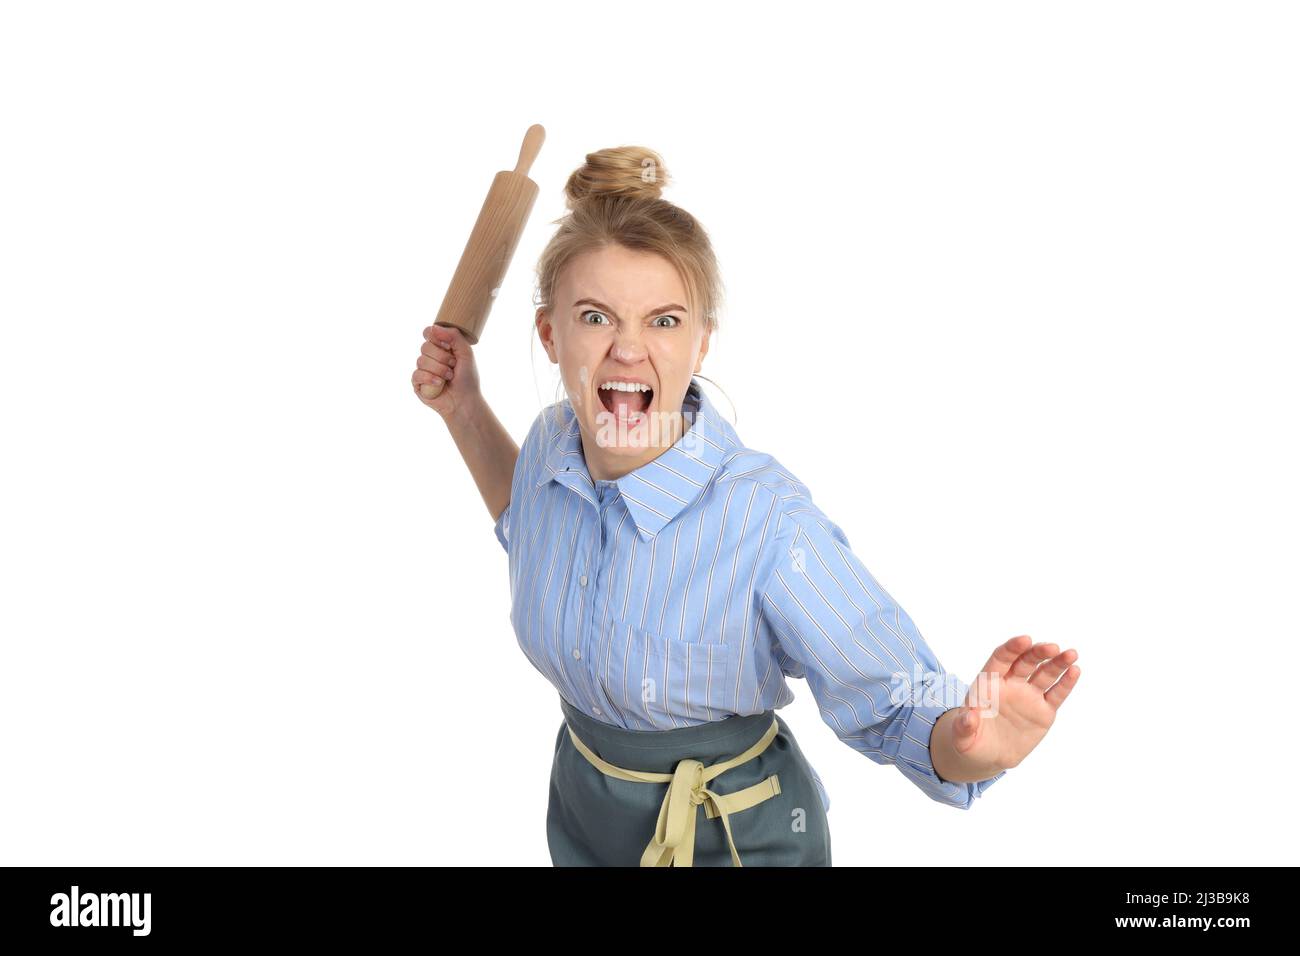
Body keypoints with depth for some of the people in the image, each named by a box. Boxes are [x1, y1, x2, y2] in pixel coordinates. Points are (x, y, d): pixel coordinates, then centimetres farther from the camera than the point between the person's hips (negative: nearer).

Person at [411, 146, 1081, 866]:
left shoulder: (768, 523, -33)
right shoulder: (554, 441, -14)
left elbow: (896, 712, -28)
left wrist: (972, 745, -48)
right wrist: (462, 408, 2)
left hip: (733, 839, -5)